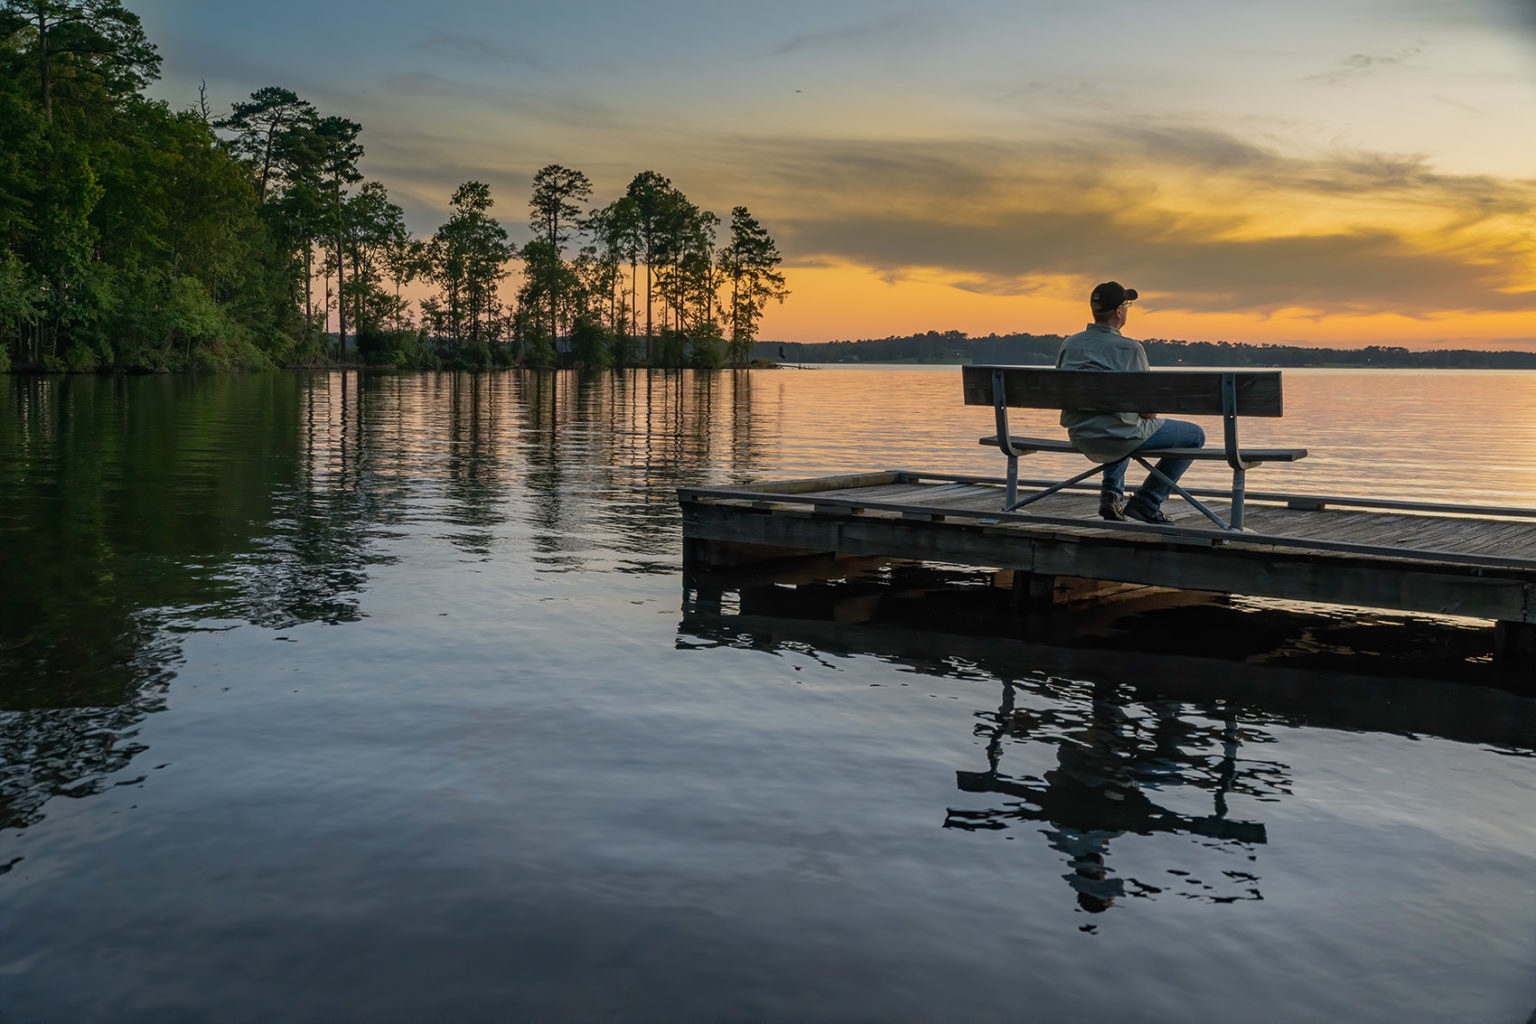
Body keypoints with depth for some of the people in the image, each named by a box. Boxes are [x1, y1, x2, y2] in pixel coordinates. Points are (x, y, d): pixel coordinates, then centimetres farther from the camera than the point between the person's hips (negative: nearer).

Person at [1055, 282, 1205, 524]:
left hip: (1079, 438, 7)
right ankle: (1145, 503, 9)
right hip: (1118, 439, -7)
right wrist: (1151, 414, 13)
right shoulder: (1130, 349, -14)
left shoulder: (1069, 344, 3)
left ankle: (1111, 494, 25)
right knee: (1195, 436, 13)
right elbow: (1150, 411, -12)